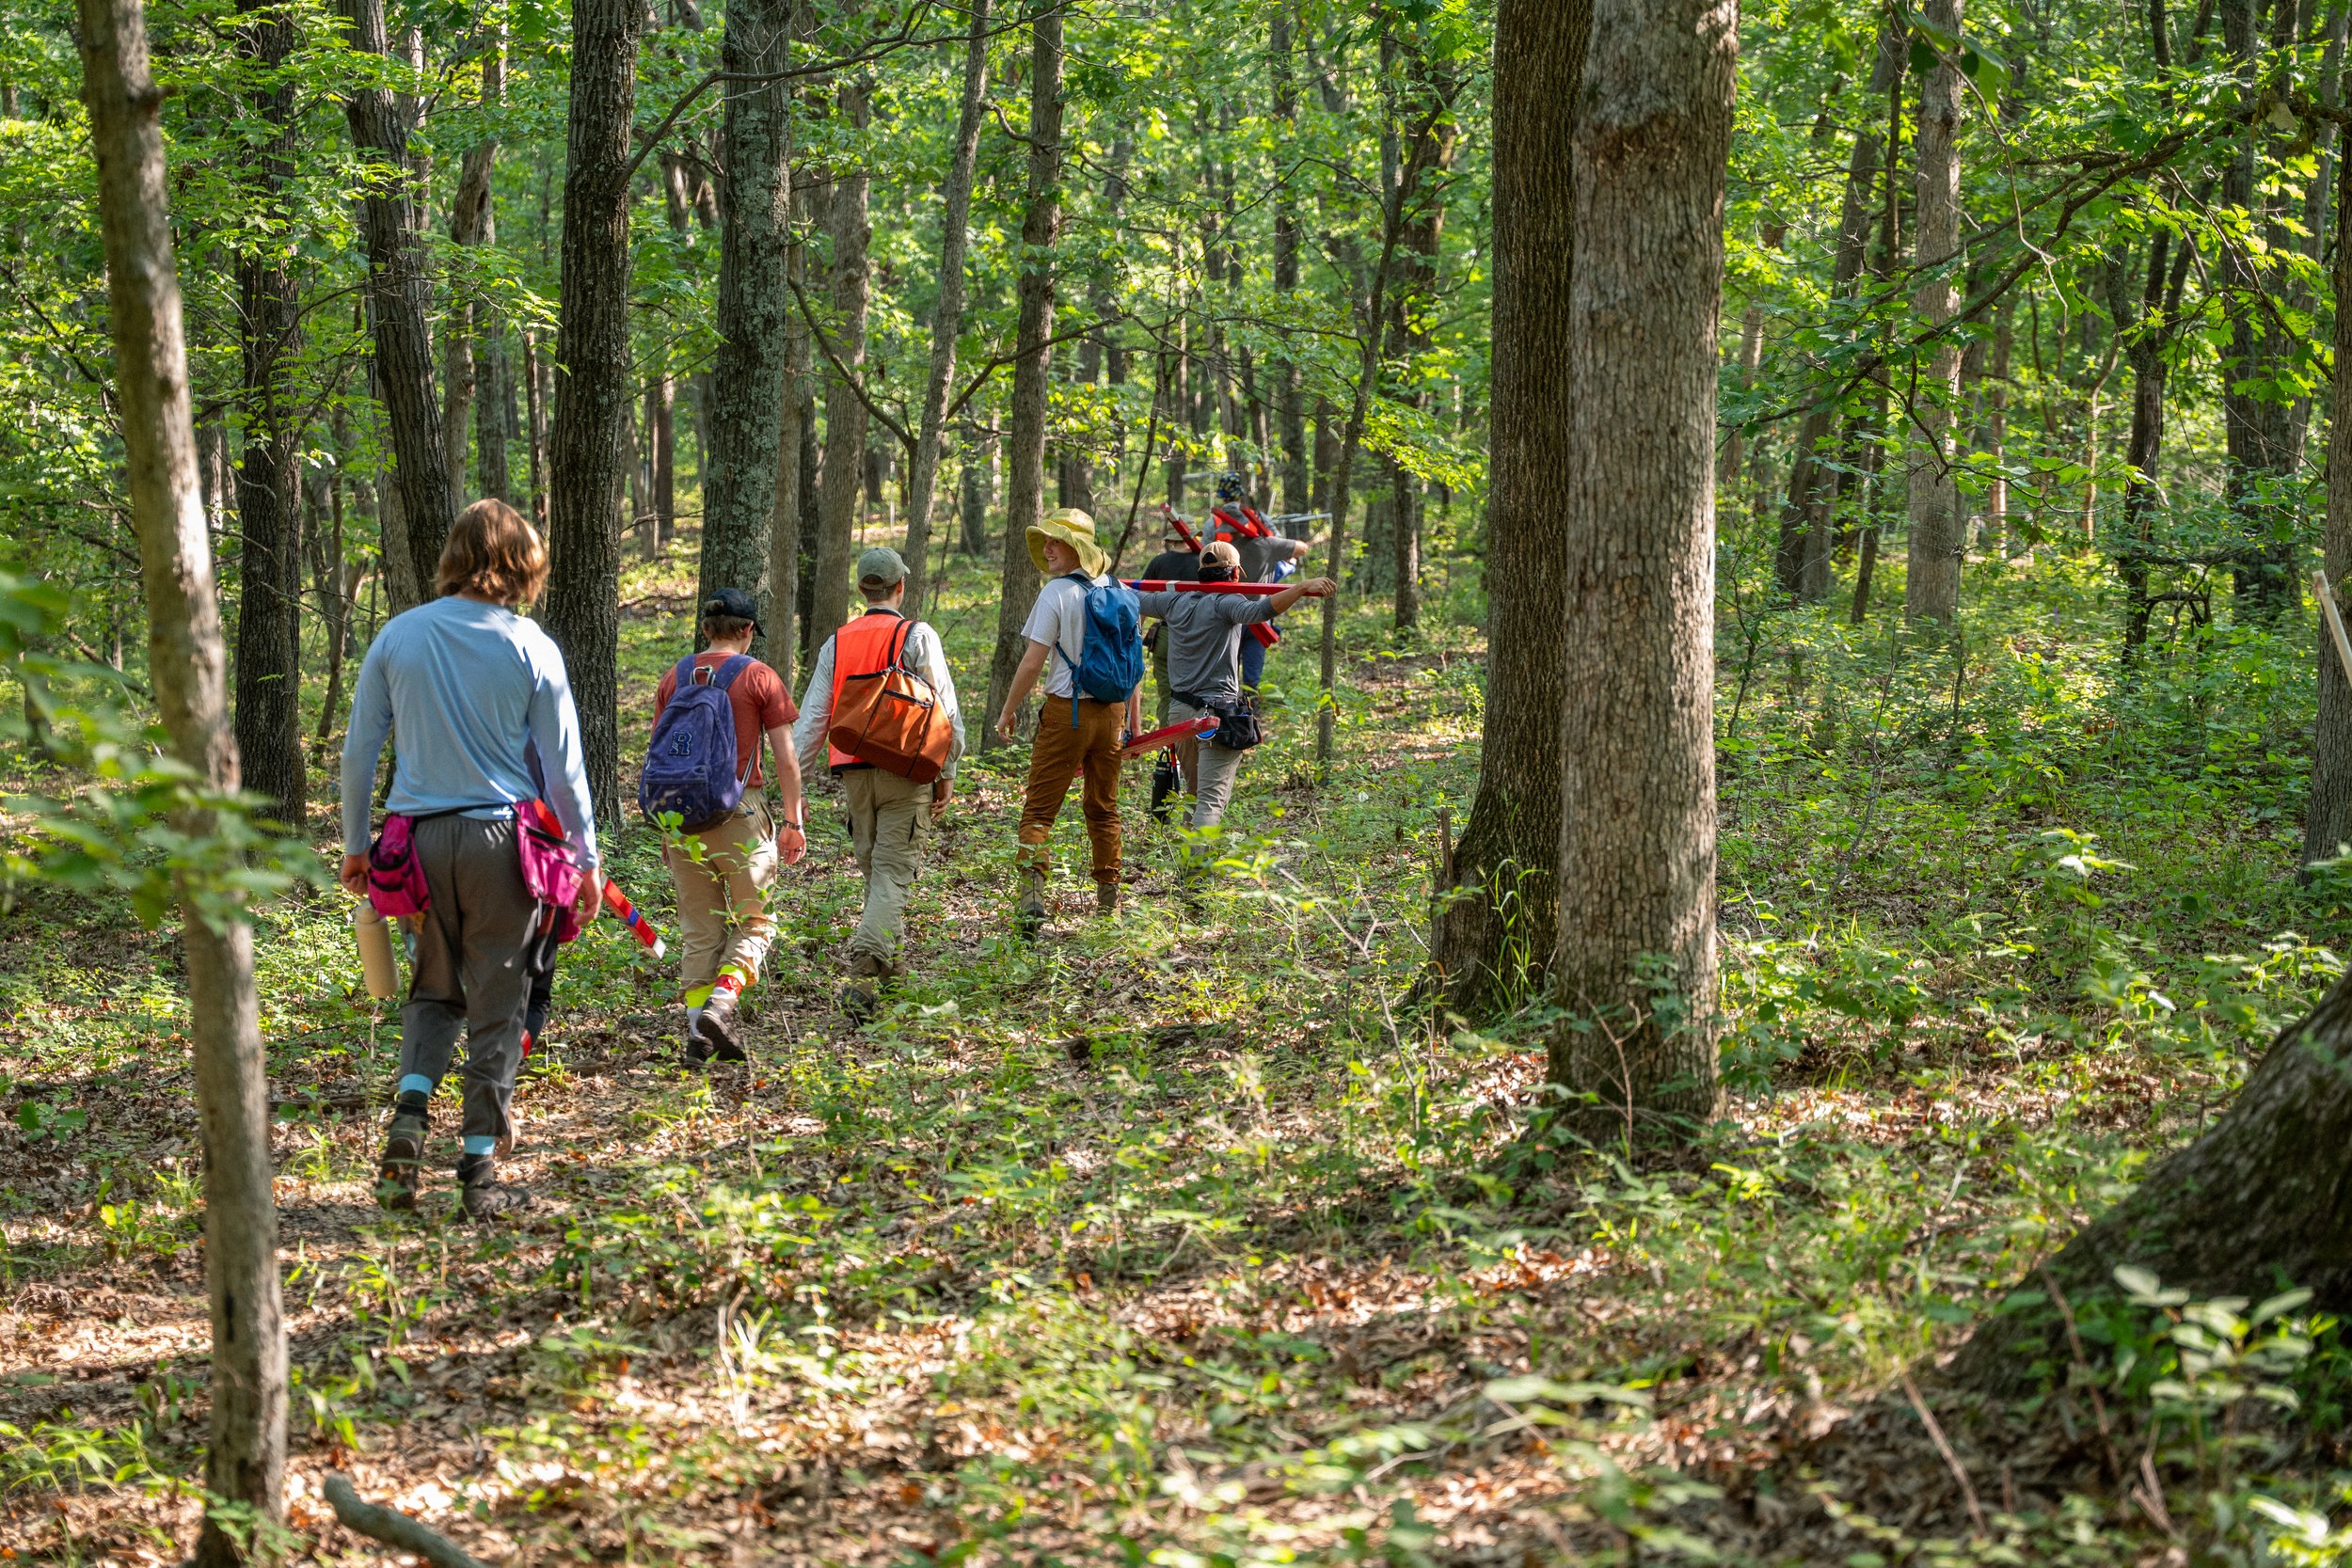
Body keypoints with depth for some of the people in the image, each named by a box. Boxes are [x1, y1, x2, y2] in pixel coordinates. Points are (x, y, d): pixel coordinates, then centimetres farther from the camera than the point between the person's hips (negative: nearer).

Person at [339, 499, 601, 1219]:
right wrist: (586, 860, 8)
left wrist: (354, 845, 16)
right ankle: (479, 1169, 7)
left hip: (420, 839, 2)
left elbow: (358, 750, 6)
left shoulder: (397, 637, 3)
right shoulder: (531, 648, -4)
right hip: (500, 836, -2)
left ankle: (410, 1112, -5)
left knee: (434, 988, 19)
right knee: (497, 1004, 6)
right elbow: (564, 767, 0)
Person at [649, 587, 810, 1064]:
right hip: (740, 811, -4)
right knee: (753, 923, 7)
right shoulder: (759, 677, -3)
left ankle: (698, 1031, 6)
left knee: (698, 930, 11)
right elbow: (786, 758, -6)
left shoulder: (674, 679, 8)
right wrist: (793, 821, 2)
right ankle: (720, 1005, -14)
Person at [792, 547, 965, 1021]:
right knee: (893, 873, -6)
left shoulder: (836, 644, 8)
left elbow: (811, 719, 8)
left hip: (854, 773, 4)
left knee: (873, 866, 21)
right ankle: (863, 973, -21)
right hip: (904, 771, -4)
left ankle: (884, 959, 31)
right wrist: (947, 773, 2)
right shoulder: (919, 636, -3)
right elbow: (946, 711, -6)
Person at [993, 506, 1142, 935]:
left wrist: (1009, 710, 0)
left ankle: (1031, 895, -19)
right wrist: (1134, 718, 17)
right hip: (1112, 710, 6)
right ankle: (1109, 898, 20)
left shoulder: (1057, 592, -10)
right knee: (1103, 808, 17)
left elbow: (1033, 662, -11)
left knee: (1039, 809, -4)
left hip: (1067, 711, -5)